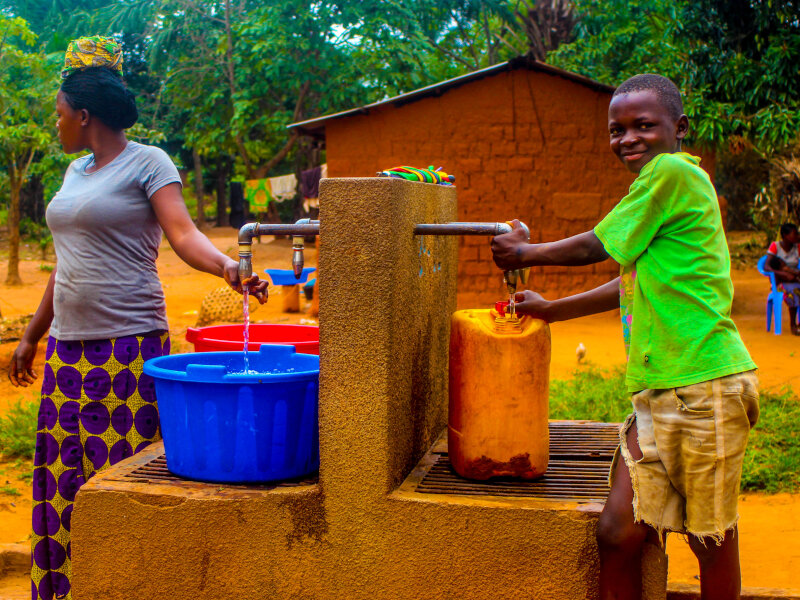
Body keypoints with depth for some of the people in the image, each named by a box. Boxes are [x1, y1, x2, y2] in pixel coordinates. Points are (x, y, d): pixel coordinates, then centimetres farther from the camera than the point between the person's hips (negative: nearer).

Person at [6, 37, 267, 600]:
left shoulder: (148, 162, -5)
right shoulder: (76, 170, 17)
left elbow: (183, 232, -18)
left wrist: (226, 265, -38)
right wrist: (32, 336, 24)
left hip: (129, 347, -7)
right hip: (69, 346, 7)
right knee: (64, 478, 9)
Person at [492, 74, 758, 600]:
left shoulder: (673, 171, -10)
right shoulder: (667, 183, 18)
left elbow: (595, 247, -5)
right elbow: (633, 283, 26)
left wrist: (524, 253, 12)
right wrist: (550, 310, 31)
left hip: (705, 385, -9)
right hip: (657, 392, 9)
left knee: (711, 539, 5)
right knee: (618, 532, 5)